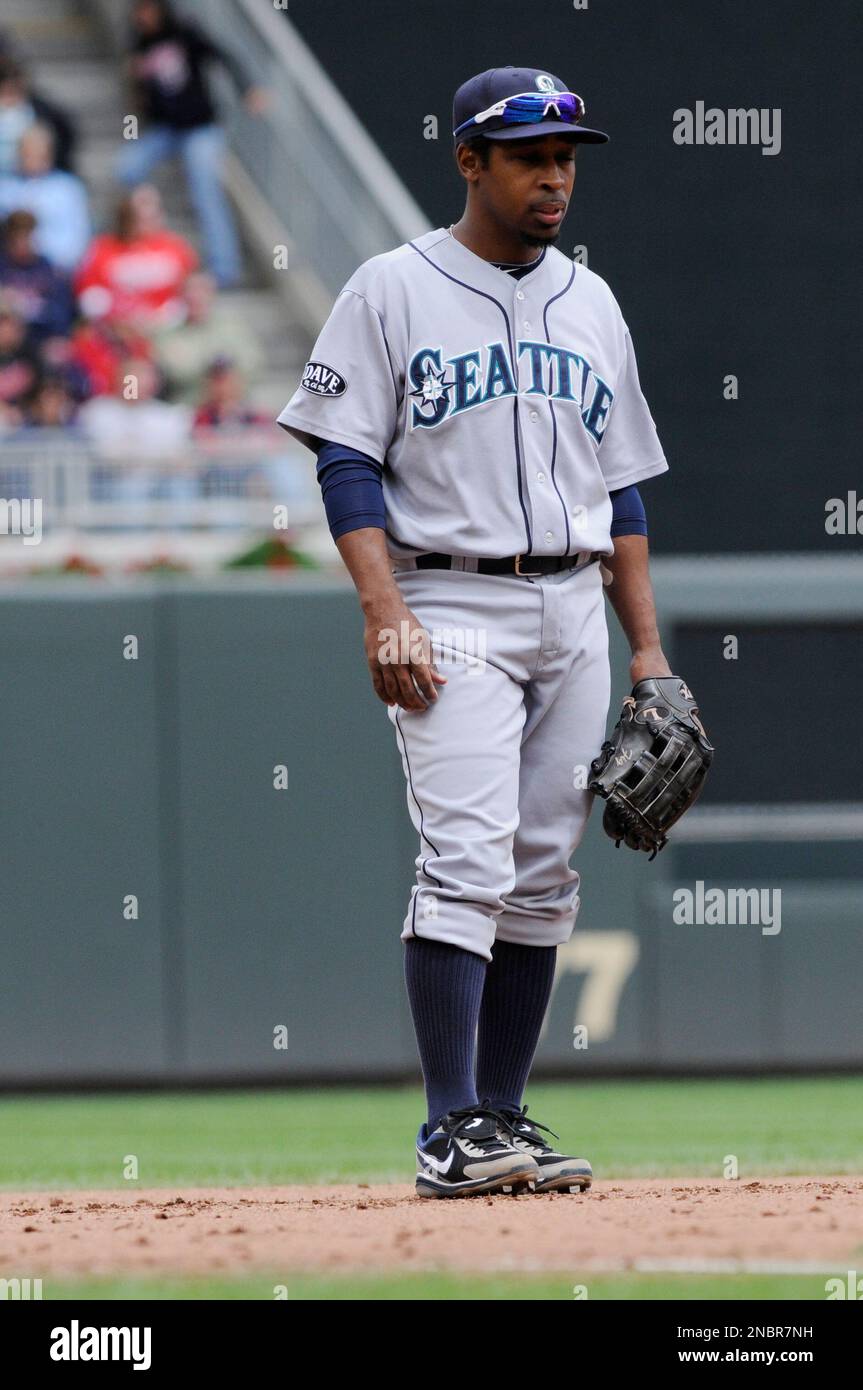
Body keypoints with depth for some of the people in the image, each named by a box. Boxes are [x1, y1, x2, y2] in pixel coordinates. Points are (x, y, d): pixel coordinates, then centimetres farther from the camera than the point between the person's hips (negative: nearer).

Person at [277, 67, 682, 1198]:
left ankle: (505, 1118, 12)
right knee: (468, 863, -16)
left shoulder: (591, 306, 15)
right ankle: (453, 1136, -19)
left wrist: (648, 647, 12)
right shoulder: (392, 292, -1)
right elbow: (347, 463, -6)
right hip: (452, 614, -6)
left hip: (574, 615, 6)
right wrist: (386, 614, -17)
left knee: (544, 878, 5)